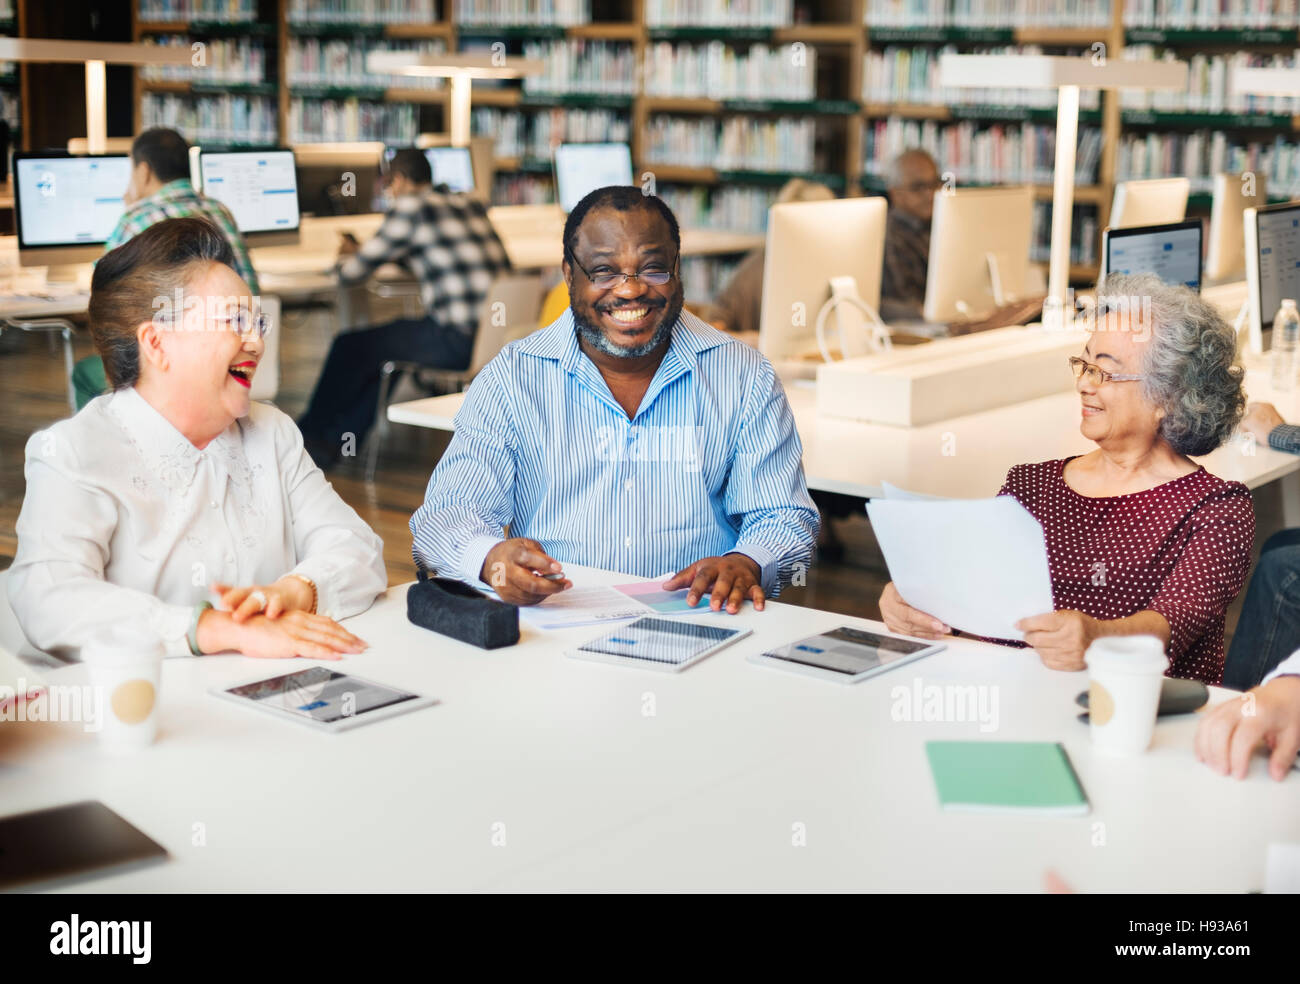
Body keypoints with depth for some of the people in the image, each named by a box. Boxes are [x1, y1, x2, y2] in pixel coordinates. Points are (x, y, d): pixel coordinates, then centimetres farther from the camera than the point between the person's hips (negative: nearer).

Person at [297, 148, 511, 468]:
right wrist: (362, 251, 39)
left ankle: (309, 435, 28)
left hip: (461, 341, -8)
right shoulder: (470, 204, 18)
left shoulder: (410, 208, -5)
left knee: (350, 348, 8)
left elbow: (351, 273, -1)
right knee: (383, 344, 25)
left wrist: (347, 259, 24)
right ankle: (336, 440, 27)